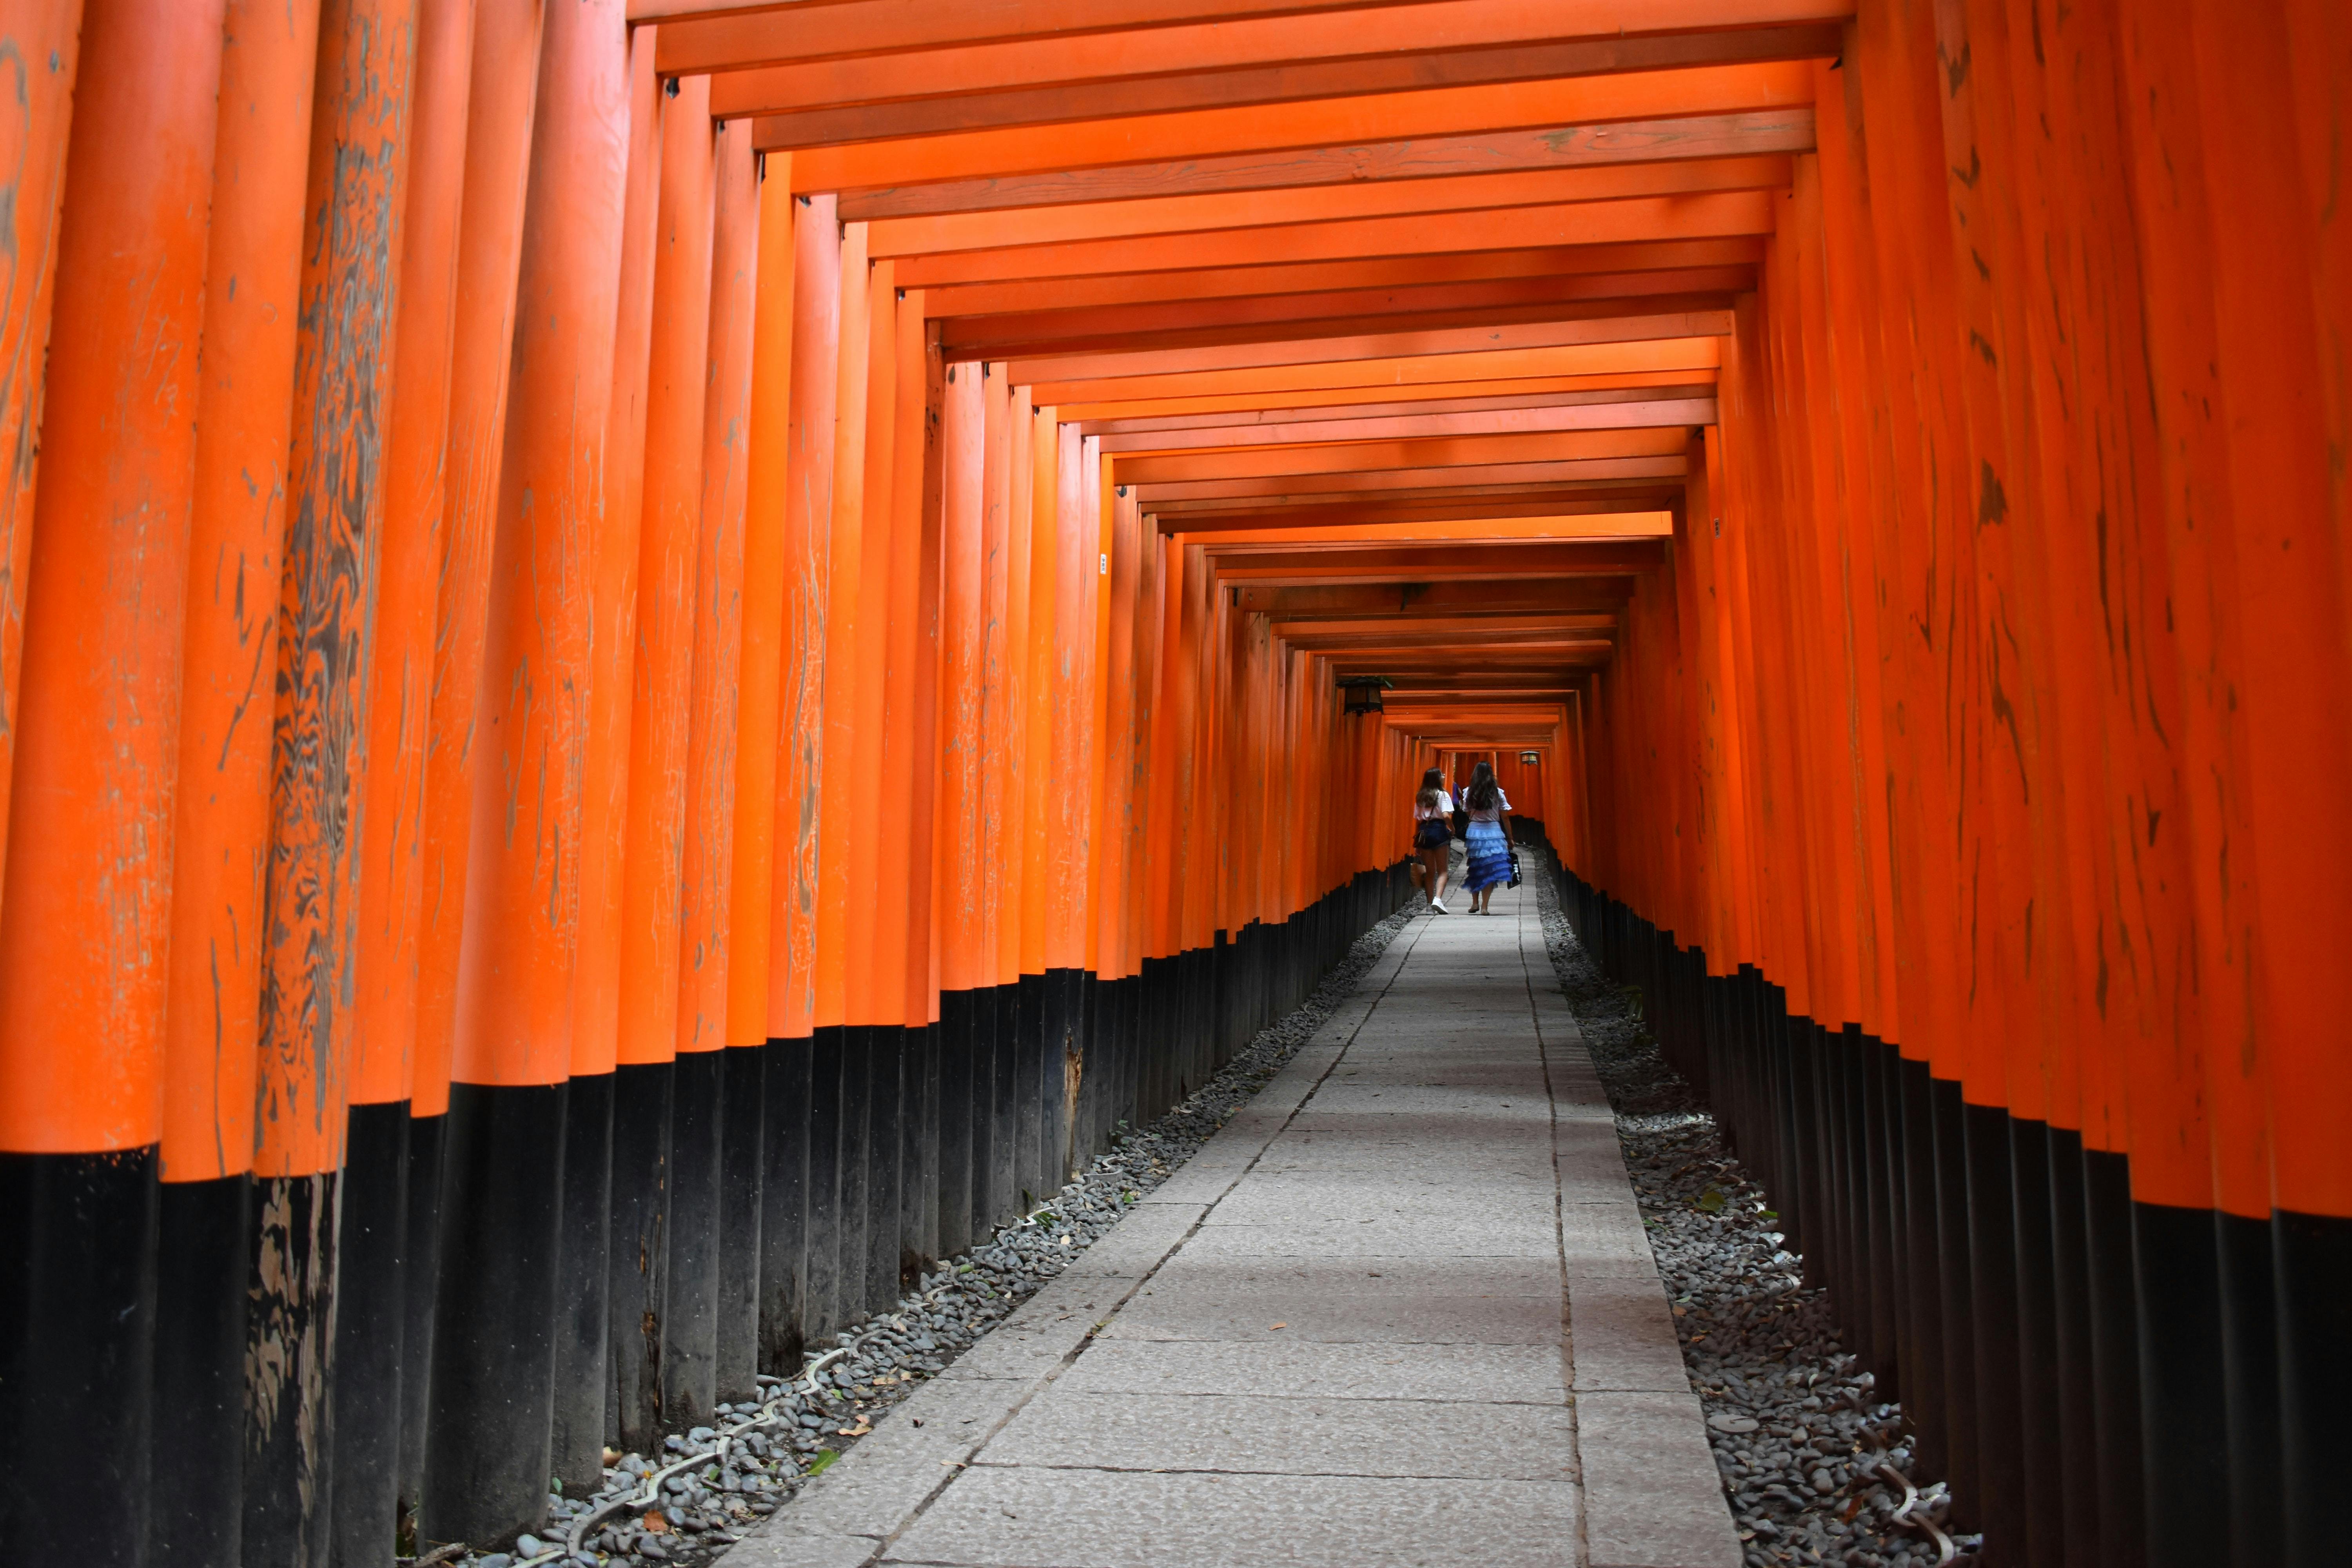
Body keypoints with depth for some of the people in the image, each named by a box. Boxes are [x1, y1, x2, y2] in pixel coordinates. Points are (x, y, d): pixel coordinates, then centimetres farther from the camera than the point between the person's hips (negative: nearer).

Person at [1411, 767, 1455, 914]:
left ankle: (1430, 902, 13)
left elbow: (1417, 819, 11)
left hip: (1424, 832, 5)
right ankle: (1438, 899, -20)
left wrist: (1417, 841, 15)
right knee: (1442, 870, -1)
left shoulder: (1420, 797, 12)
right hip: (1439, 830, -5)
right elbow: (1446, 816, -15)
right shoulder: (1443, 795, -3)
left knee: (1429, 871, 12)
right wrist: (1453, 830, 1)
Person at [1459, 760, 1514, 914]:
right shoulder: (1498, 793, -2)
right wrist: (1509, 837, 7)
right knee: (1490, 870, 1)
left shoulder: (1469, 793, 1)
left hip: (1474, 832, 2)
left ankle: (1475, 903, 19)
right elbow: (1505, 816, 1)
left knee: (1475, 868, 16)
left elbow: (1467, 814, 2)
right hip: (1493, 831, -1)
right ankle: (1484, 906, -3)